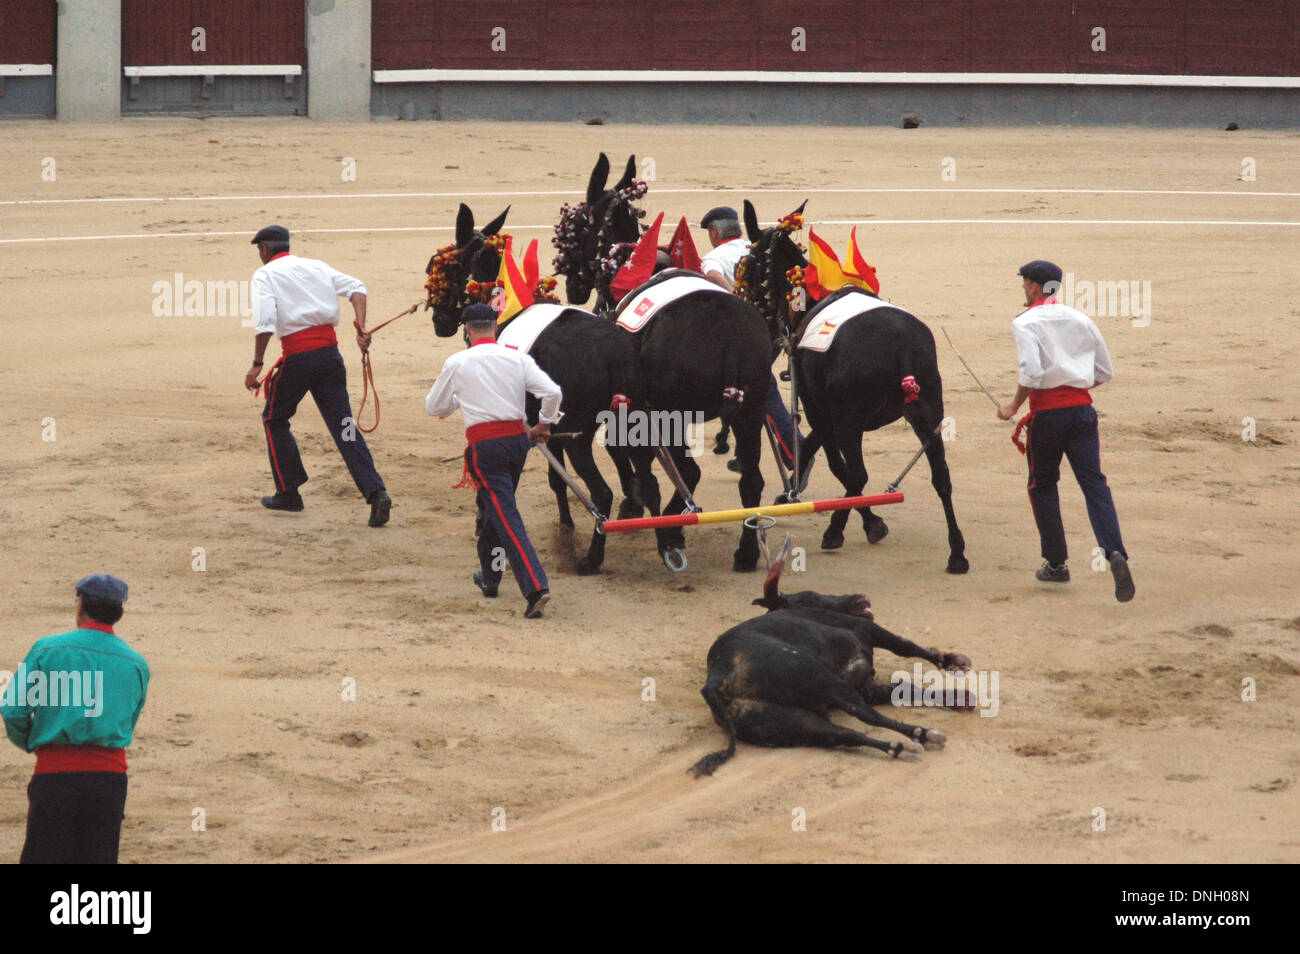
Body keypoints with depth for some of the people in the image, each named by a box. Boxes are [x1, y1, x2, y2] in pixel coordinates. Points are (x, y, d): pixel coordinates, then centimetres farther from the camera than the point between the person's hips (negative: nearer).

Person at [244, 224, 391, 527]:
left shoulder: (265, 275, 2)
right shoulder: (316, 266, 18)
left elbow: (265, 322, -13)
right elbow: (356, 287, 5)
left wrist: (257, 365, -10)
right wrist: (361, 328, -4)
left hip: (297, 356, -4)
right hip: (330, 350, 4)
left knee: (274, 419, 18)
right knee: (343, 423, 3)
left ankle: (289, 493, 19)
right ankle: (375, 491, -13)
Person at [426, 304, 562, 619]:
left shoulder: (457, 363, 1)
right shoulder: (517, 358, 6)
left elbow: (433, 407, 12)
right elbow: (552, 392, -4)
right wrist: (544, 425, 12)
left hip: (485, 443, -4)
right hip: (518, 437, 4)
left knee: (505, 515, -9)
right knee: (492, 508, 24)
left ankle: (536, 587, -23)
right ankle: (489, 578, 34)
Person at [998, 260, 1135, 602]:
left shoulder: (1026, 323, -4)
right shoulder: (1080, 319, 12)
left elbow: (1032, 373, -18)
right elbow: (1105, 371, 15)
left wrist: (1014, 406, -5)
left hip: (1047, 412, -4)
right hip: (1082, 407, 4)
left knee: (1042, 485, 14)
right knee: (1094, 483, -2)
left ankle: (1055, 563, 16)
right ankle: (1115, 552, -24)